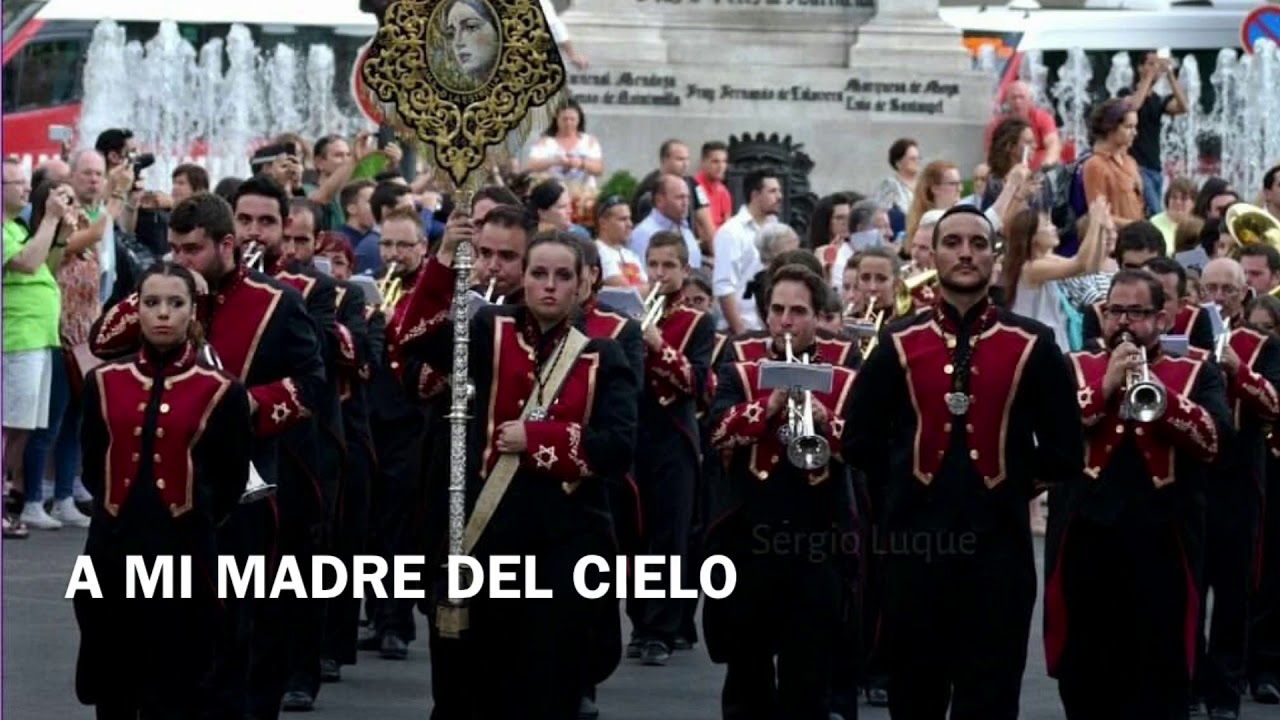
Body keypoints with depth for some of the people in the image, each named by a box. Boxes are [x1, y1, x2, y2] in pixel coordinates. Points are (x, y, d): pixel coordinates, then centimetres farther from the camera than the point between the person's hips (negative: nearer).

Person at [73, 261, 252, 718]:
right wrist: (128, 511, 11)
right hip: (112, 550, 3)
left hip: (184, 555, -2)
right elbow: (92, 469, 14)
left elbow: (231, 484, 6)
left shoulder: (222, 392, -1)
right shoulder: (104, 383, 5)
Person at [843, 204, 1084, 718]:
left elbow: (1064, 448, 4)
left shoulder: (1031, 345, 2)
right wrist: (903, 490, 7)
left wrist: (1016, 485, 6)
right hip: (913, 540, 1)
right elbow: (861, 440, 9)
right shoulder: (899, 344, 5)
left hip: (999, 540, -1)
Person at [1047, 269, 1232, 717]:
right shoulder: (1073, 369, 12)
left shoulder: (1196, 376, 9)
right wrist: (1105, 386, -15)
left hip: (1160, 552, -1)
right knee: (1083, 684, 7)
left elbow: (1215, 438, -9)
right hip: (1085, 546, 1)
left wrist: (1158, 391, -20)